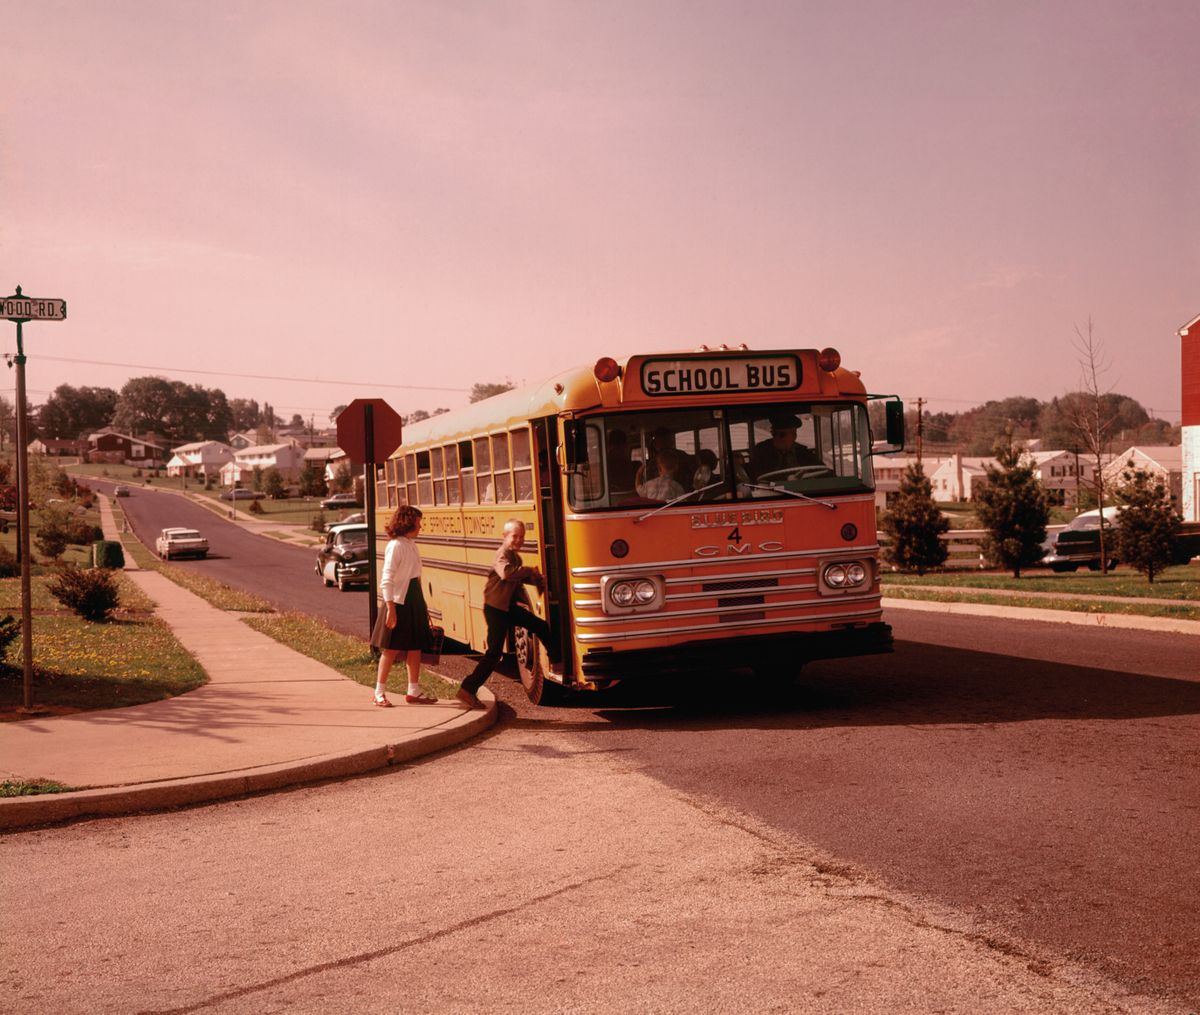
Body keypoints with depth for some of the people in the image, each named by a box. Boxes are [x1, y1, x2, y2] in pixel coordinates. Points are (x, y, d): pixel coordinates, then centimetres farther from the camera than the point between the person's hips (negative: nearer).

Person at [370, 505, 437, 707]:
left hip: (414, 599, 8)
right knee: (391, 649, -2)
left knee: (415, 647, 10)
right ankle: (379, 693, 7)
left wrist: (422, 605, 12)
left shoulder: (411, 544, 10)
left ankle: (414, 691, 18)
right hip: (399, 602, -8)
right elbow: (386, 580, -19)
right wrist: (390, 609, -23)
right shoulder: (395, 546, -15)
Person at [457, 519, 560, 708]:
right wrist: (529, 570, -26)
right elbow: (506, 573, -38)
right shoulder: (502, 554, -16)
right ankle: (467, 689, -8)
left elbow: (520, 578, 29)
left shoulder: (515, 556, 13)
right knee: (495, 652, -11)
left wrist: (538, 580, 13)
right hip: (496, 608, -9)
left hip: (510, 606, 9)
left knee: (541, 627, 16)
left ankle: (557, 661, 35)